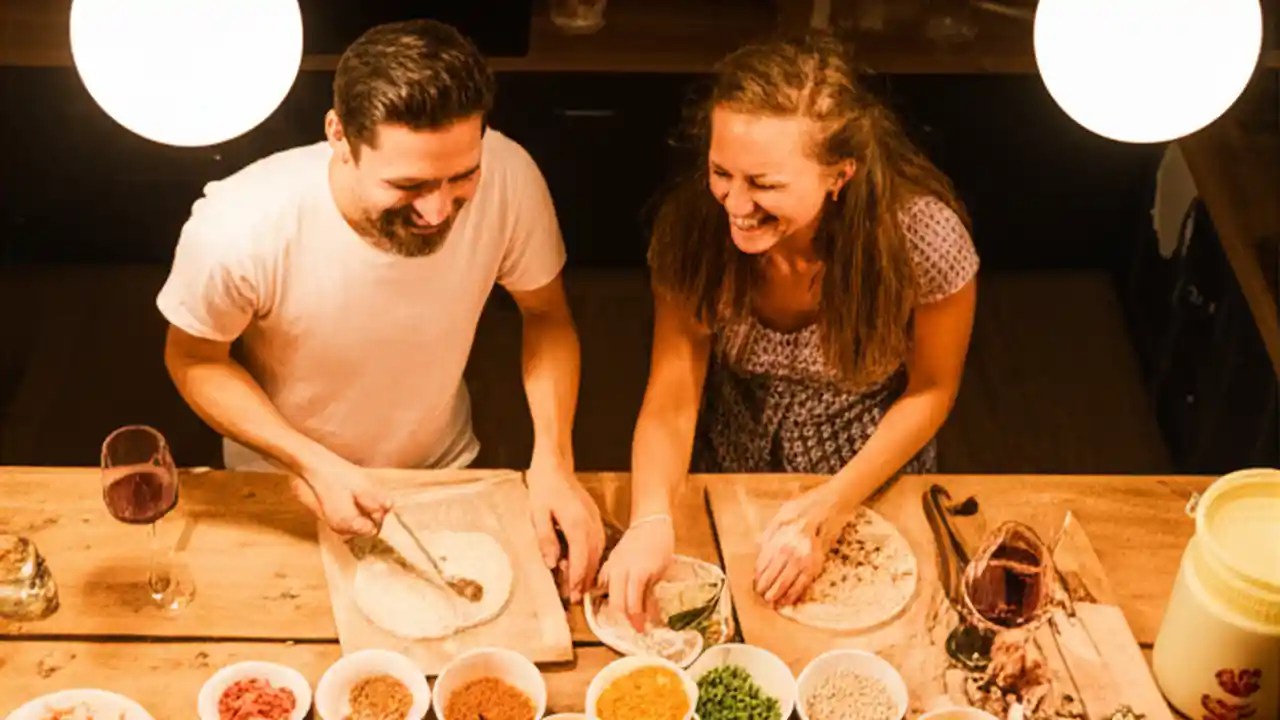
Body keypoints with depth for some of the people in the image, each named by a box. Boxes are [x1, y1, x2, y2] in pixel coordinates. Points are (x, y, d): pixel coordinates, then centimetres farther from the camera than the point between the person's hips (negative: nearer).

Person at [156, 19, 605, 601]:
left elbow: (546, 314, -11)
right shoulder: (239, 228, -35)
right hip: (285, 493, -2)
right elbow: (194, 360, -16)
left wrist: (553, 460, -25)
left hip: (443, 470, 2)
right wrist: (313, 465, -29)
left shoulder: (509, 179, -30)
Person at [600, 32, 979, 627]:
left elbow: (930, 391, -15)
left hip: (872, 469, -1)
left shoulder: (923, 236, -32)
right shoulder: (693, 221, -27)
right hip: (730, 460, 2)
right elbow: (672, 394, -22)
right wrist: (652, 517, -42)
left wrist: (828, 512, -25)